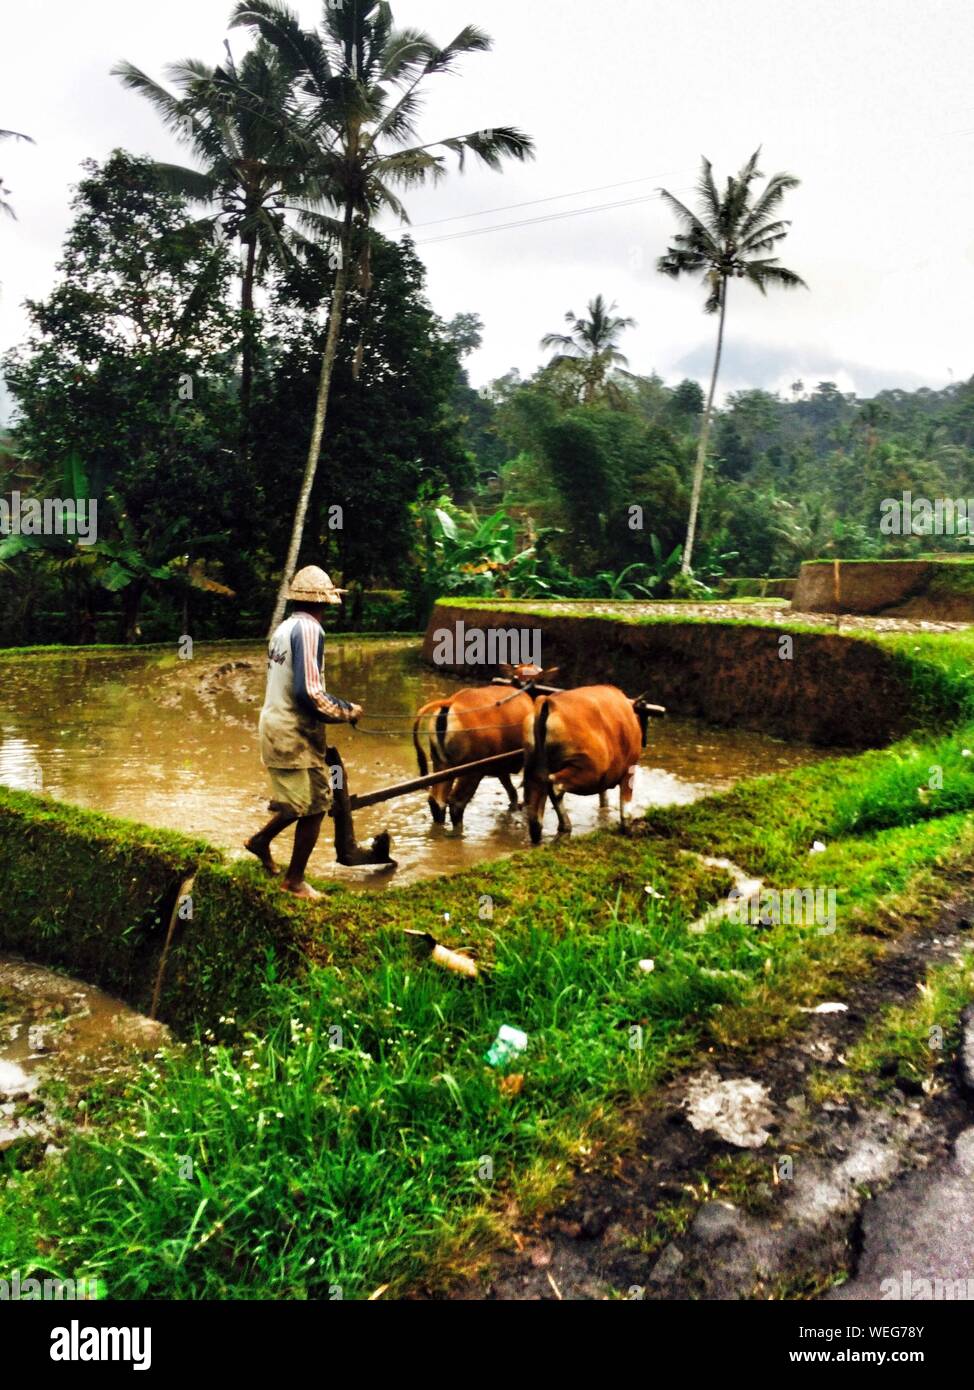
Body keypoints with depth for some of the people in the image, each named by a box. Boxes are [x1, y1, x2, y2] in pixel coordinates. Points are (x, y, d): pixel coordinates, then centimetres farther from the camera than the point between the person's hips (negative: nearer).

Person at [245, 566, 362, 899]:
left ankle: (261, 840, 30)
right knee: (315, 805, 2)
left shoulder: (285, 627, 11)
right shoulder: (308, 629, -17)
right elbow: (308, 691, -24)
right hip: (295, 734, -9)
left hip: (276, 726, 9)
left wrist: (337, 706, 16)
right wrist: (346, 711, -11)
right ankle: (294, 881, 12)